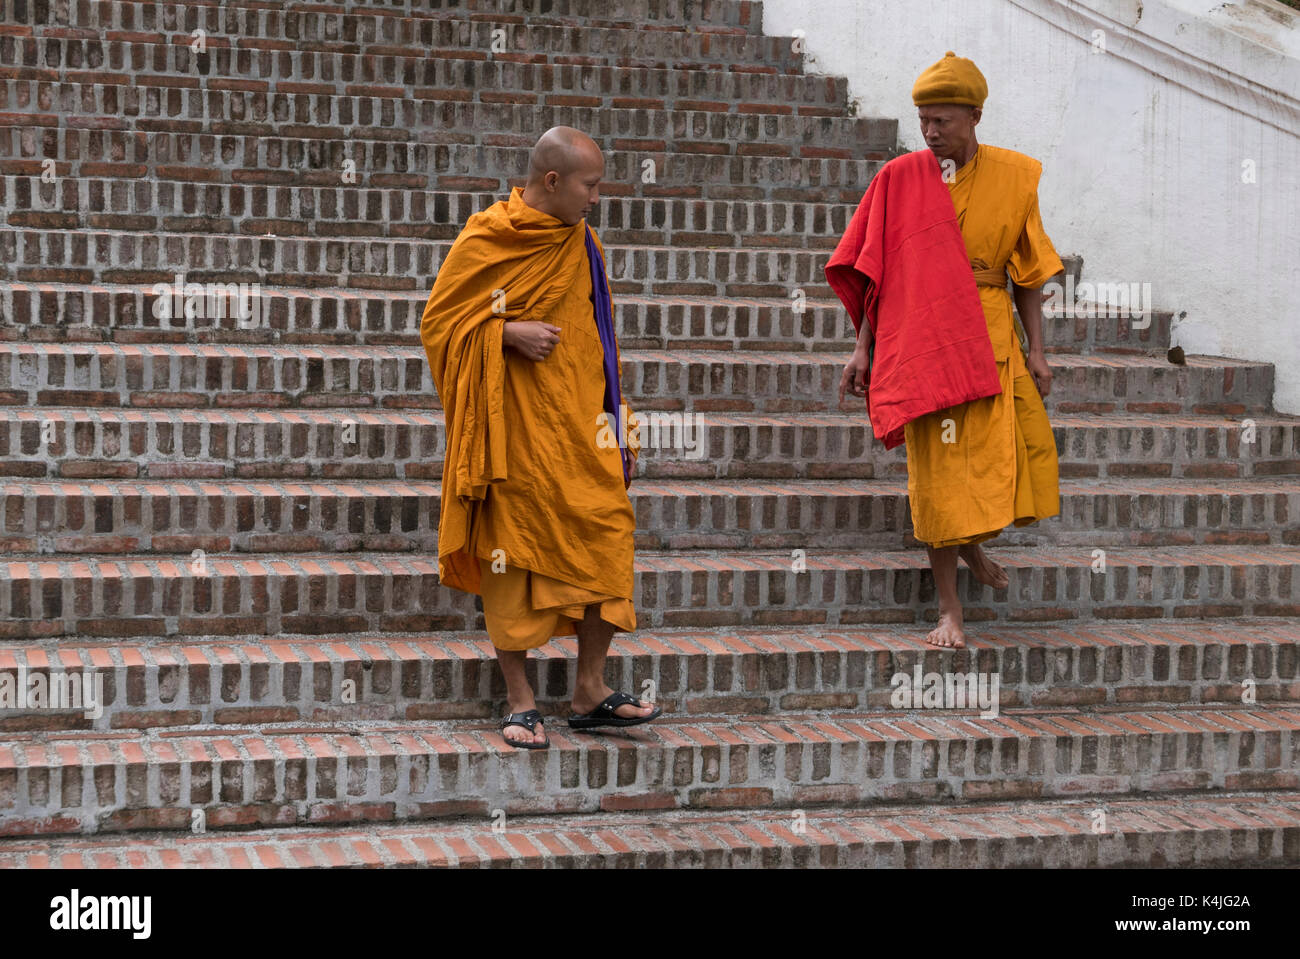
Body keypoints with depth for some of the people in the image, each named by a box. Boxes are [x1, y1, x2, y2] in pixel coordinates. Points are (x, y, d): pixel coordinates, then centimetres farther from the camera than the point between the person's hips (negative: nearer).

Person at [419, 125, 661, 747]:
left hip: (581, 427, 5)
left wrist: (618, 424, 13)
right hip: (515, 428, -5)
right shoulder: (484, 241, -6)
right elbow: (438, 321, -4)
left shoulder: (584, 246, 10)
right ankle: (520, 702, 9)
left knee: (607, 544, -1)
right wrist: (509, 333, -18)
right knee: (512, 554, -1)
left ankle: (591, 692, 11)